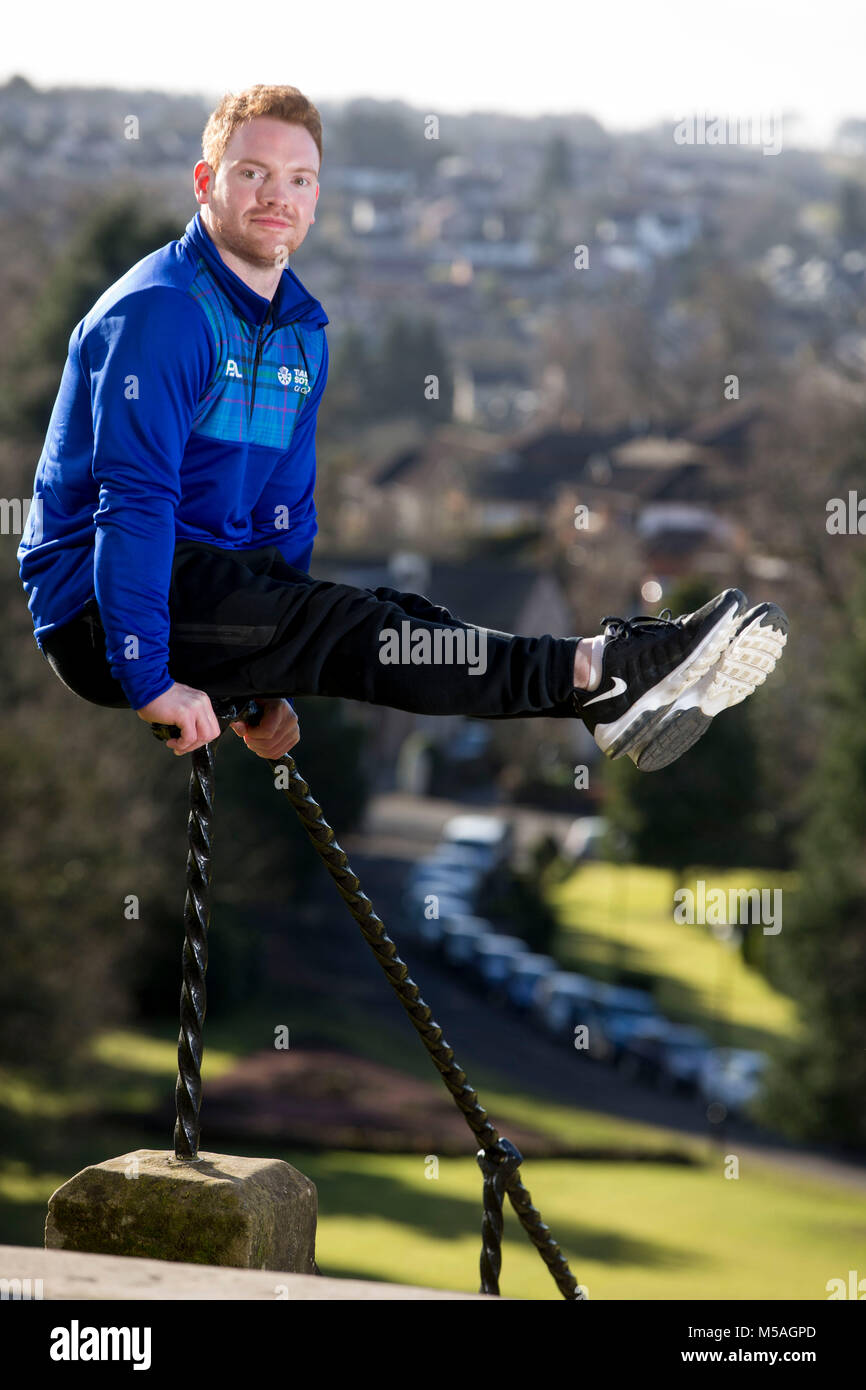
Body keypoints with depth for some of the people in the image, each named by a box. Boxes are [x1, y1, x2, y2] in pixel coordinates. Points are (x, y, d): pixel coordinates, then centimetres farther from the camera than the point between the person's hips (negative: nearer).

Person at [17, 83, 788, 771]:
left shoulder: (302, 335, 15)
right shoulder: (159, 312, -14)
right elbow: (132, 497, -22)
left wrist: (271, 679, 14)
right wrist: (148, 682, -28)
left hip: (219, 581, 8)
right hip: (96, 607, -8)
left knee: (402, 621, -16)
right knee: (351, 630, -25)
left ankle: (610, 699, -35)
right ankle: (598, 675, -39)